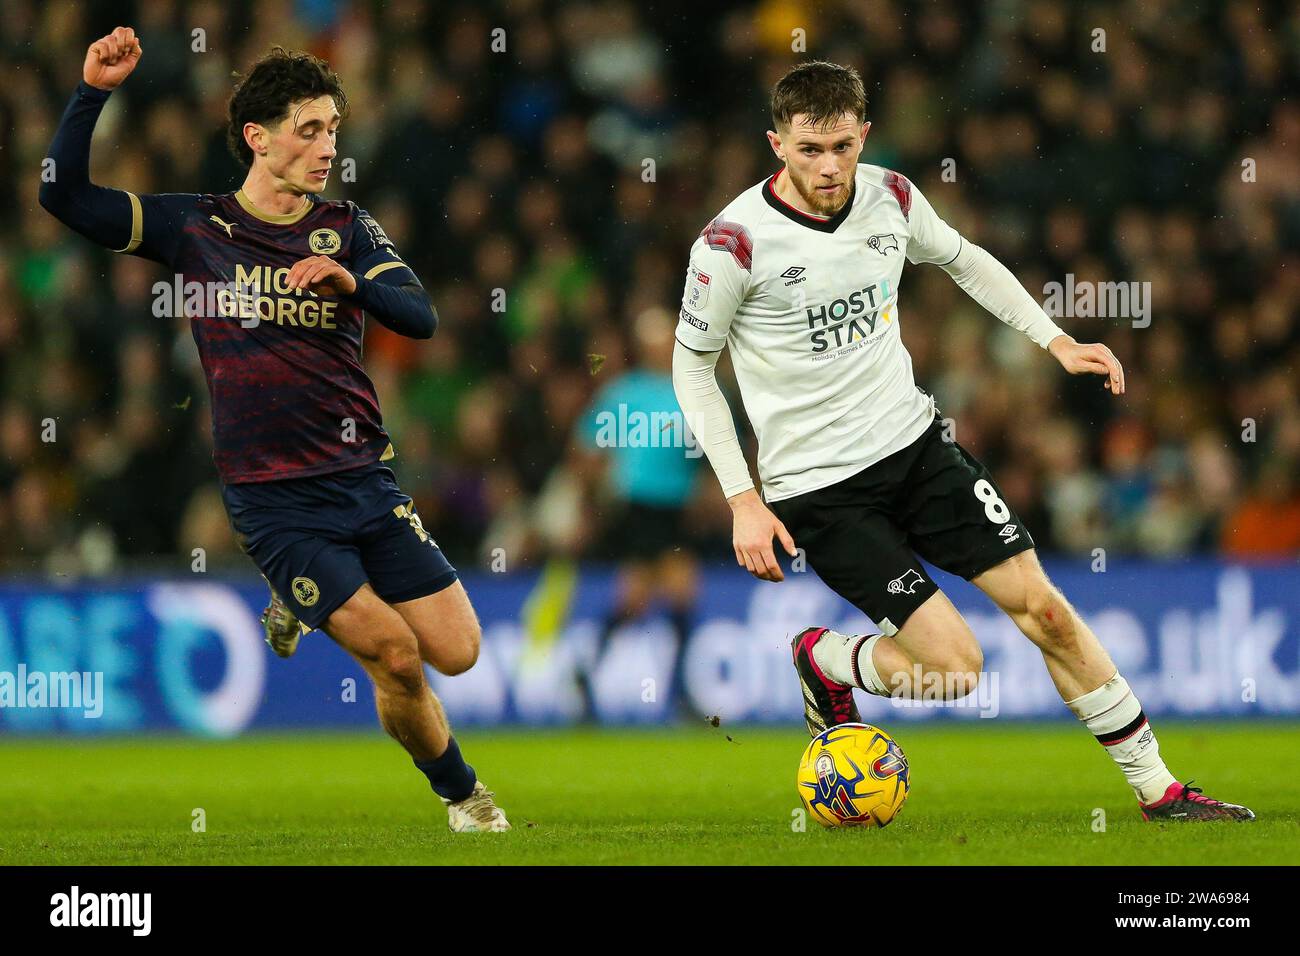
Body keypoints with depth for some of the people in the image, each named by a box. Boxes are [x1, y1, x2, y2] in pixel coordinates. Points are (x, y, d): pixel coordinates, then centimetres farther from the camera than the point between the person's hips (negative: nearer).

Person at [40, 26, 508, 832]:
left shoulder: (347, 229, 7)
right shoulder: (194, 228, 0)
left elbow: (421, 317, -7)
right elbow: (64, 196, -4)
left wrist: (352, 282, -27)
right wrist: (94, 93, -16)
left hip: (365, 479, 4)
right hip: (274, 499, -4)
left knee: (457, 650, -1)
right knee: (397, 659, -12)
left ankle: (309, 603, 27)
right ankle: (462, 794, 14)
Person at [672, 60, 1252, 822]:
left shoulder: (890, 197, -3)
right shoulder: (735, 243, -18)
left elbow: (963, 260, 19)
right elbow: (692, 365, -5)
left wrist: (1055, 340, 13)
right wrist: (743, 501, -9)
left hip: (915, 442, 5)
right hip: (818, 487, -5)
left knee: (1044, 609, 0)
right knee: (955, 665, -14)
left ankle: (1158, 789, 10)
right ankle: (826, 662, 18)